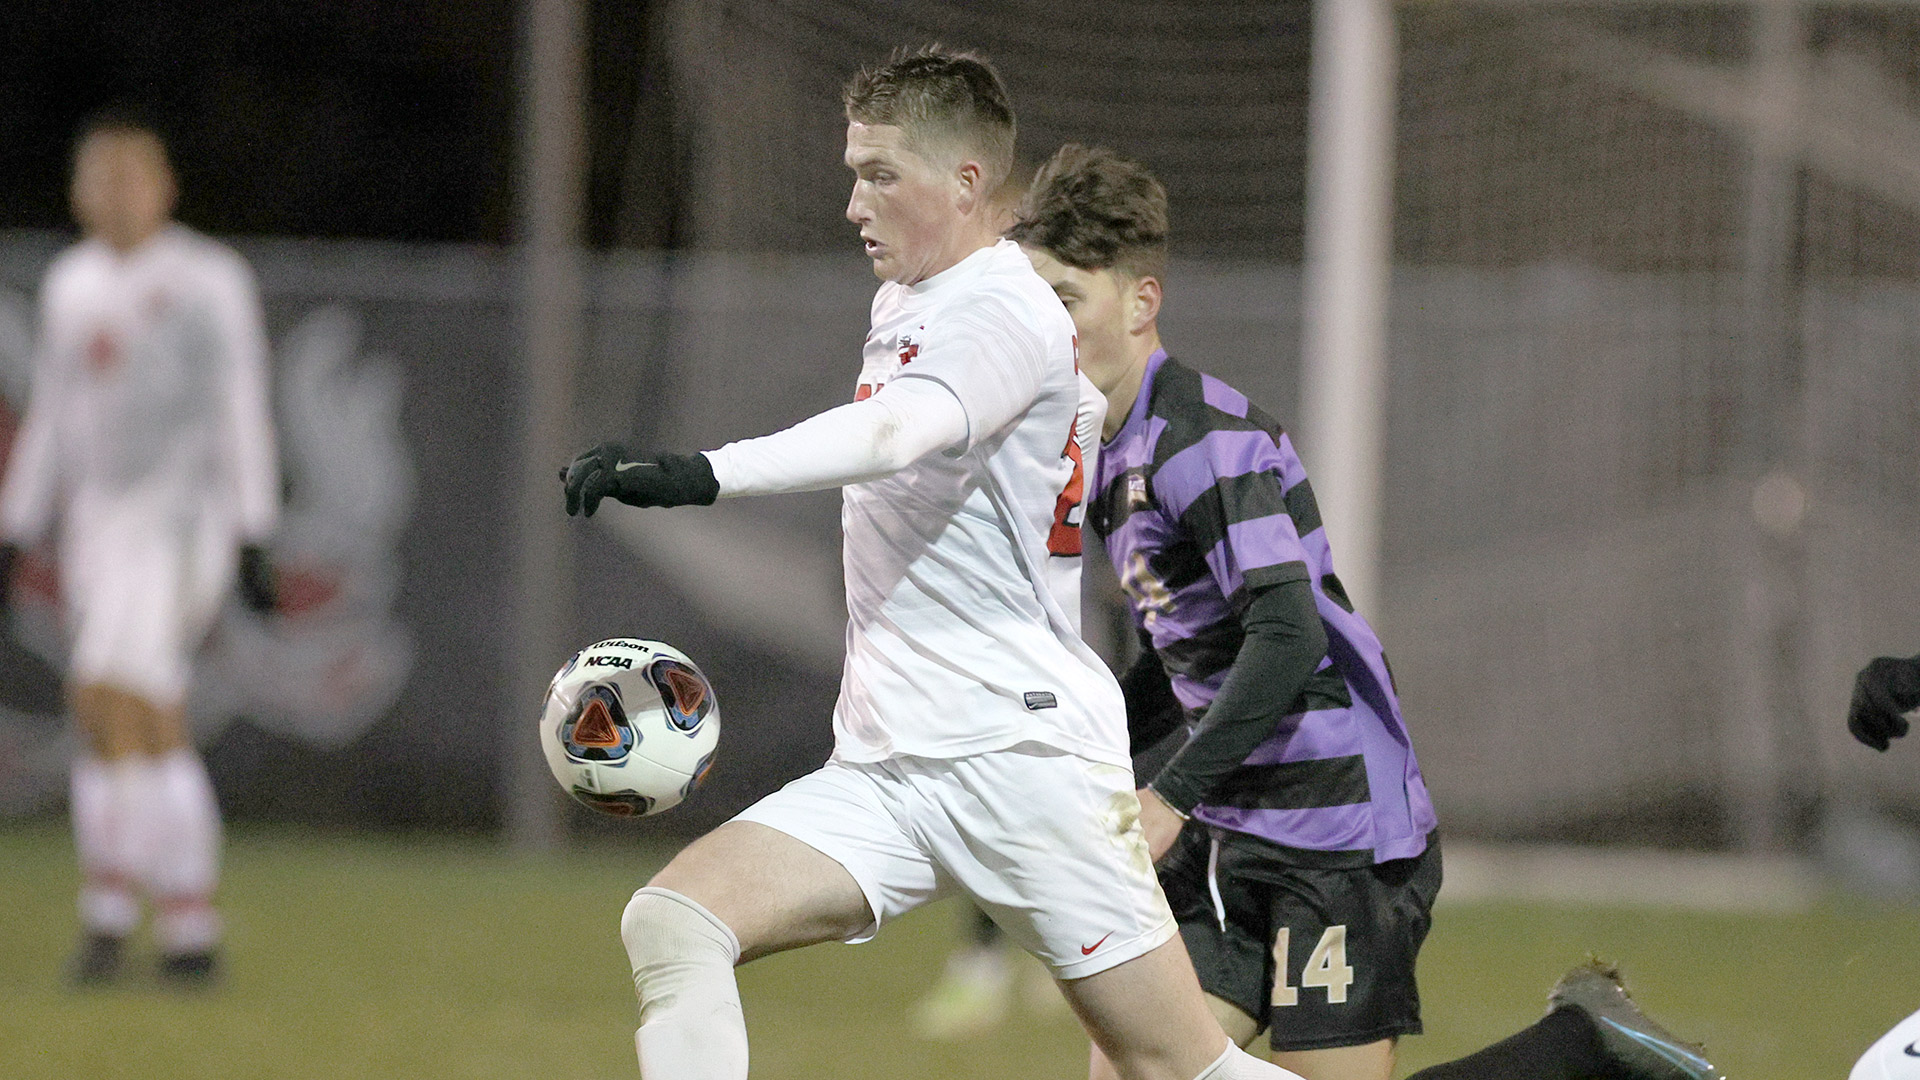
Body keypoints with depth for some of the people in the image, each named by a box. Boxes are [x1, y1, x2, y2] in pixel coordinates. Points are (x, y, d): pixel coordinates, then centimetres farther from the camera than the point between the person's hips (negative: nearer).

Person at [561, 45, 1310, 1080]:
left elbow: (892, 431, -34)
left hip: (1021, 753, -8)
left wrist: (703, 473, -48)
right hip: (881, 775, 8)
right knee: (668, 926, -15)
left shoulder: (1006, 315, -14)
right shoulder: (901, 303, 15)